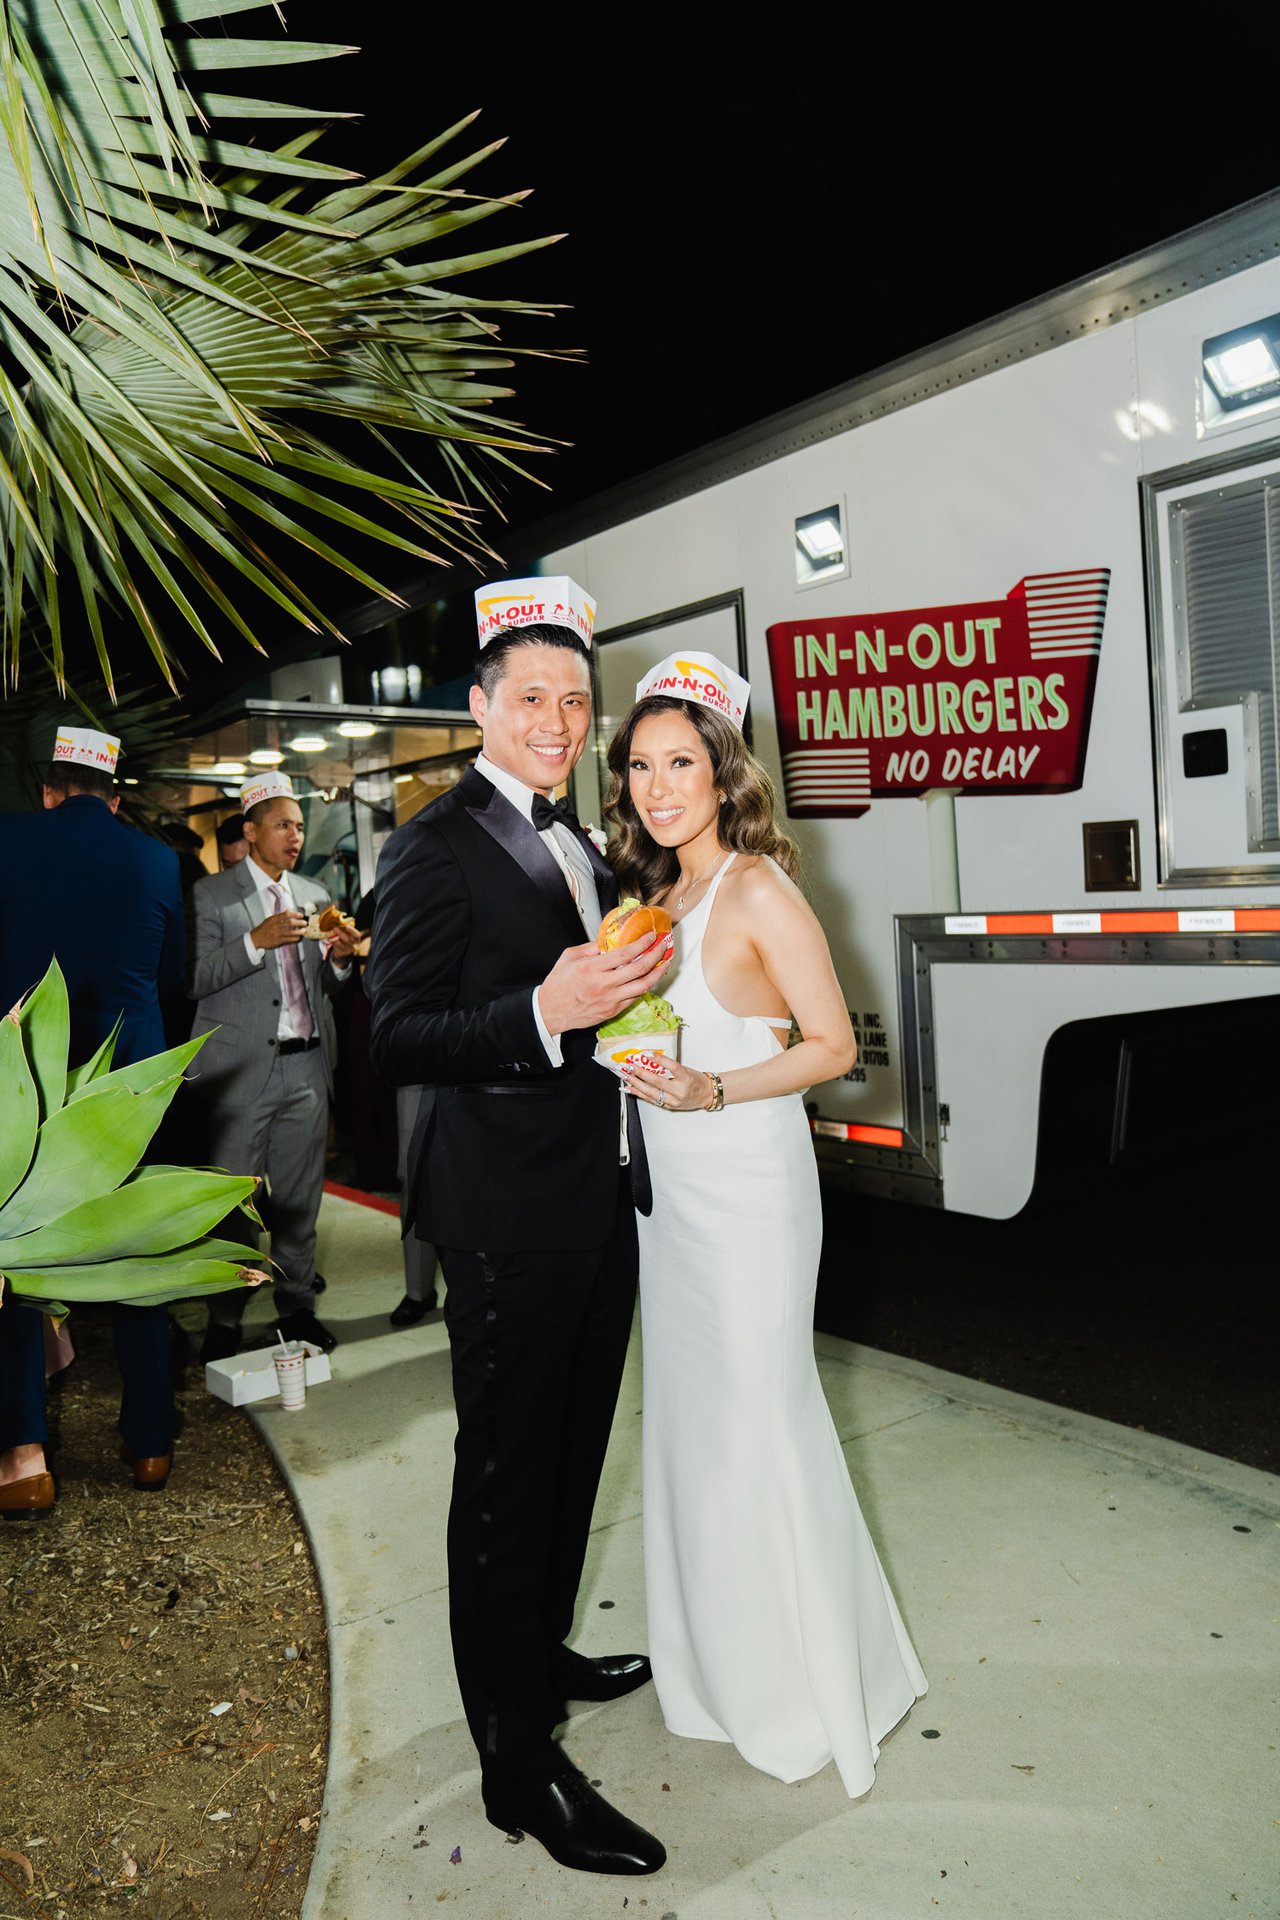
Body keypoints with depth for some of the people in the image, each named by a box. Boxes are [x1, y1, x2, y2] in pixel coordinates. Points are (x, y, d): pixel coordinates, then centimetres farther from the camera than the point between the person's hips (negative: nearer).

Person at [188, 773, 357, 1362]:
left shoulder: (314, 895, 15)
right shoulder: (213, 894, 0)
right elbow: (194, 980, -9)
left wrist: (339, 958, -4)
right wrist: (257, 940, -18)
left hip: (306, 1067, 4)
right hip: (241, 1068, -4)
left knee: (299, 1198, 10)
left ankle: (297, 1307, 22)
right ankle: (224, 1321, 14)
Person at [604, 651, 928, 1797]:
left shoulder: (759, 890, -14)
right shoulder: (659, 893, 10)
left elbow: (832, 1044, -14)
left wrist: (711, 1089, -24)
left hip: (748, 1178, -8)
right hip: (672, 1181, 8)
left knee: (756, 1421, 3)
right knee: (689, 1414, 16)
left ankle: (809, 1687, 27)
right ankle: (724, 1661, 37)